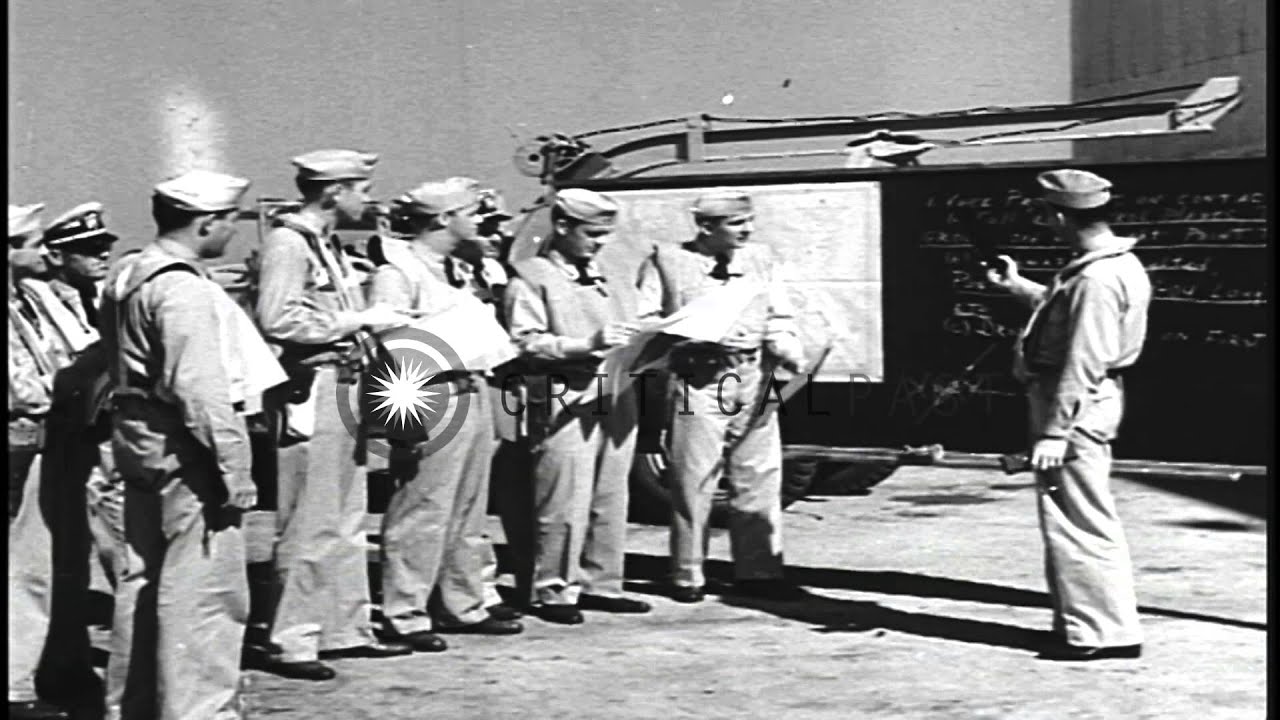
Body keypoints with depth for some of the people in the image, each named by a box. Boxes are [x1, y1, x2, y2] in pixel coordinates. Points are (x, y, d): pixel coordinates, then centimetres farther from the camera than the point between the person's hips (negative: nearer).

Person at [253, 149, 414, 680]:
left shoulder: (329, 244, 17)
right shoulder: (287, 242, -12)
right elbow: (277, 320, -23)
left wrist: (374, 323, 7)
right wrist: (359, 320, -17)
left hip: (344, 388, 10)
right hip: (311, 392, -10)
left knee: (346, 522, 15)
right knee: (310, 526, -5)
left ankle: (346, 630, 23)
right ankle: (290, 642, 2)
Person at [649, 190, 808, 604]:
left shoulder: (759, 260, 13)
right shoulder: (670, 261, 0)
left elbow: (779, 320, 14)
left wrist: (789, 351, -6)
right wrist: (685, 336, -17)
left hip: (754, 380, 4)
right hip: (698, 379, -4)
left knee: (761, 478, 5)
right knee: (694, 482, -1)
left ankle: (758, 571, 15)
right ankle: (687, 577, 9)